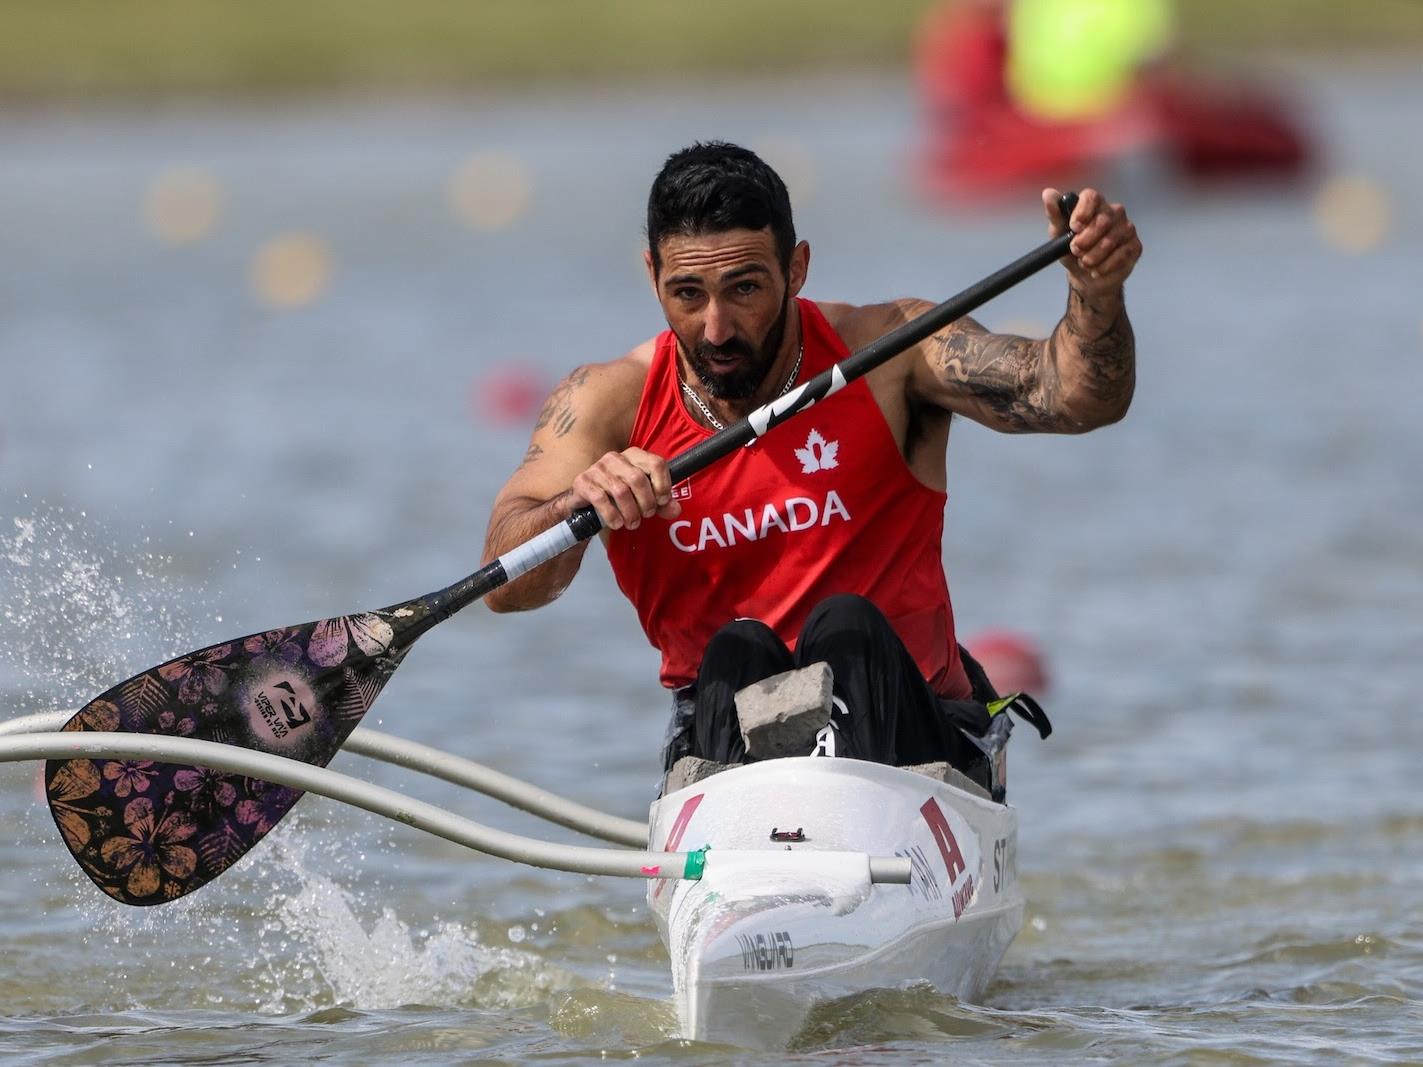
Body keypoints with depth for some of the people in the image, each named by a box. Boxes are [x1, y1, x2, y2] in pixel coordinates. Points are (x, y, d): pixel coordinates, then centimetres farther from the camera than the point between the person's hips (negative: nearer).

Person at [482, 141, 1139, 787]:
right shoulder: (610, 402, 1)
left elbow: (1071, 396, -15)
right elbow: (504, 586, -11)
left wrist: (1096, 293, -36)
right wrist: (577, 504, -33)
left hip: (896, 729, -1)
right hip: (724, 732, 1)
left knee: (848, 628, -28)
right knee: (739, 650, -27)